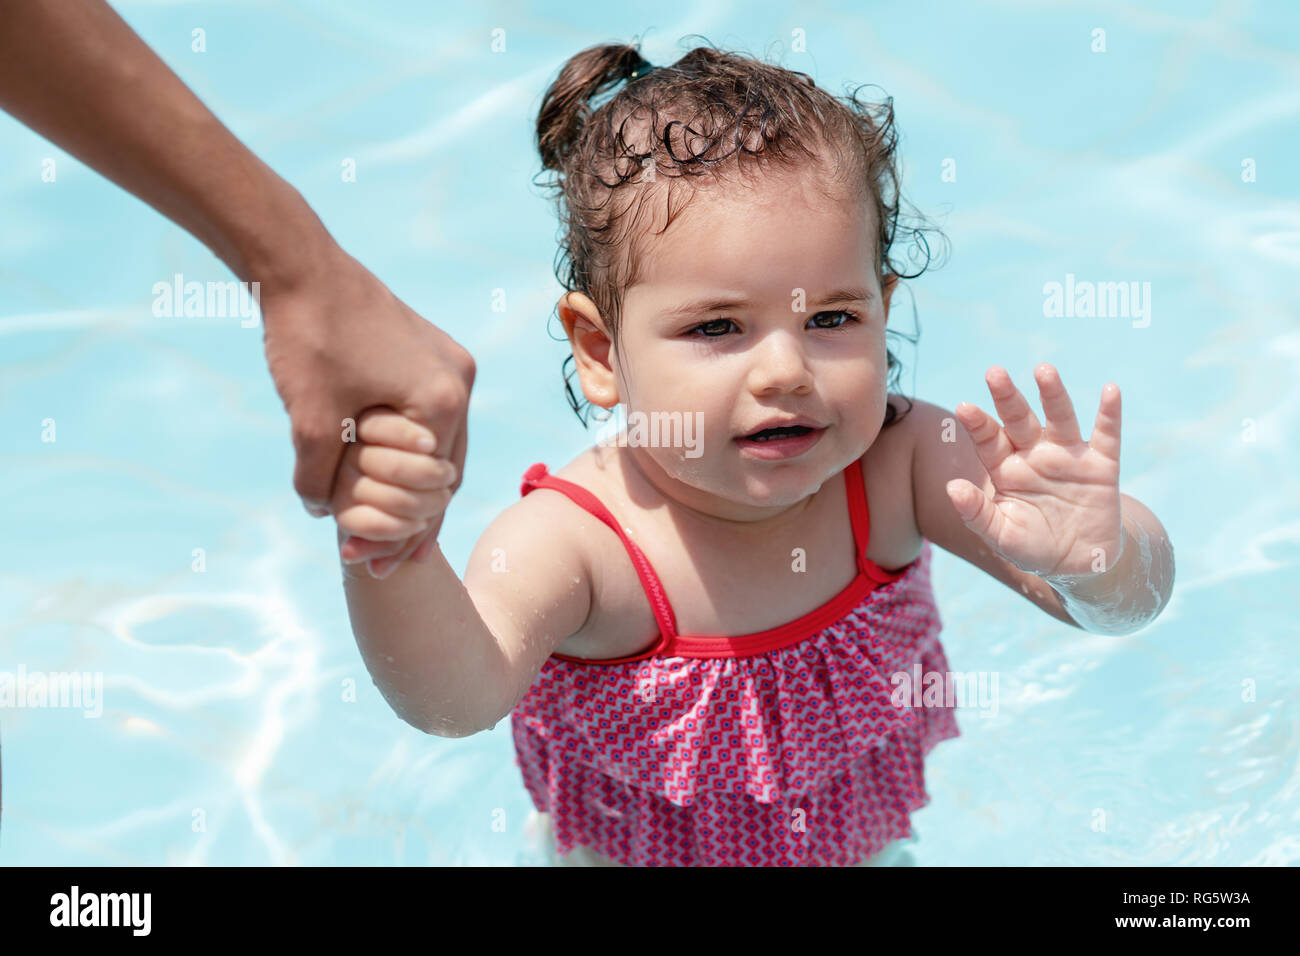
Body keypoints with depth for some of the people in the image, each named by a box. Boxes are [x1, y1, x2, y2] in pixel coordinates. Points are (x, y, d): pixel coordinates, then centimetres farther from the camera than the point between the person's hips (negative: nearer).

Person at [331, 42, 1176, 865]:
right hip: (622, 856, -2)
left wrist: (1091, 560, -51)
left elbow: (1138, 597, -26)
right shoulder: (573, 542, -34)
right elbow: (458, 698, -50)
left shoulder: (902, 465, -25)